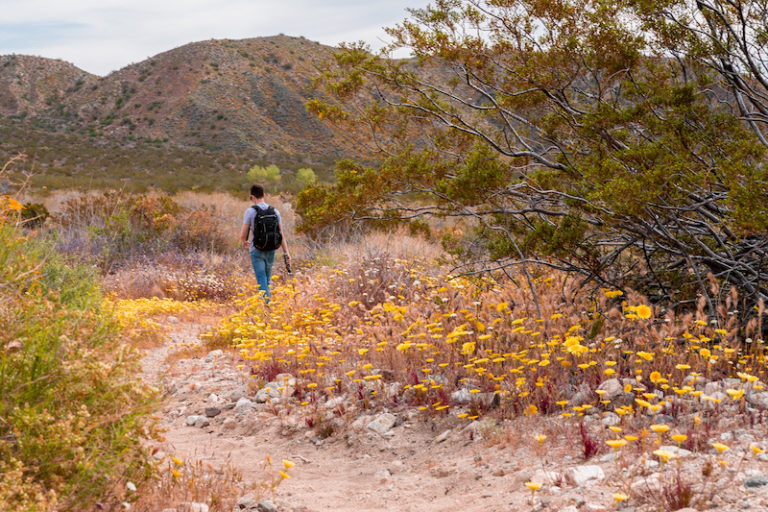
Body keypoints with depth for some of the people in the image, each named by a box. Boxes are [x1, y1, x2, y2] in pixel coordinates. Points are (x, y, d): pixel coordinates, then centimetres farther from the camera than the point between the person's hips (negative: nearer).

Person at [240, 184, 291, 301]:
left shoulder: (250, 211, -8)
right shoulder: (274, 211, 3)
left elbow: (243, 235, -6)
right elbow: (281, 234, 0)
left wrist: (244, 243, 17)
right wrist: (286, 253, 1)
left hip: (256, 250, -4)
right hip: (271, 250, 4)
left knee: (262, 282, -6)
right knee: (266, 280, 18)